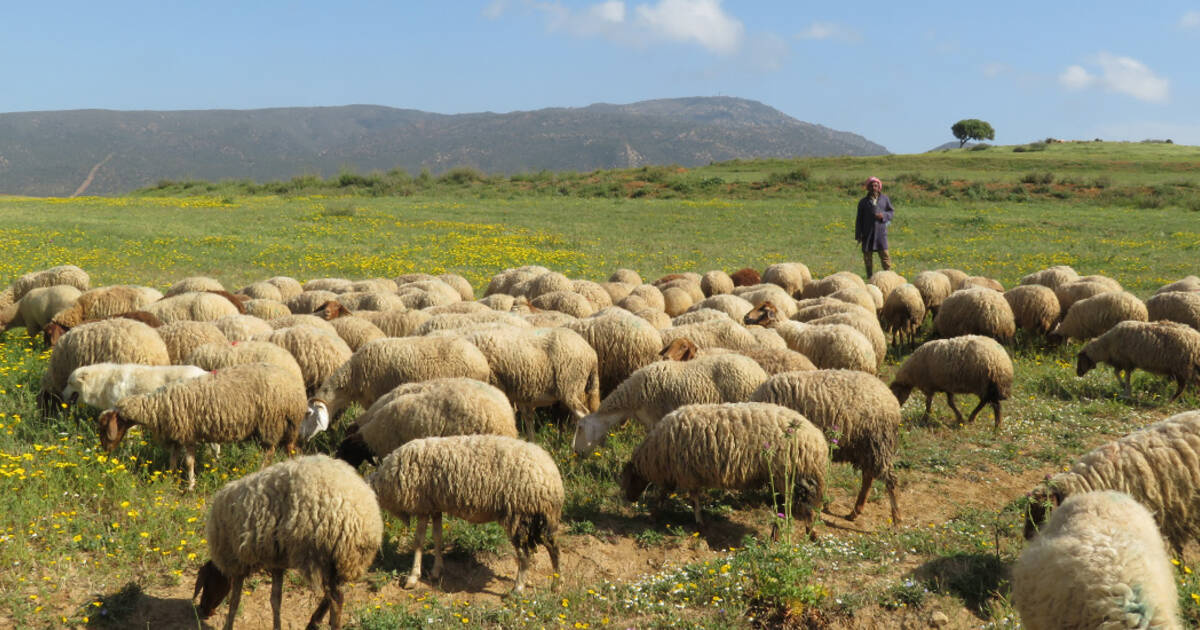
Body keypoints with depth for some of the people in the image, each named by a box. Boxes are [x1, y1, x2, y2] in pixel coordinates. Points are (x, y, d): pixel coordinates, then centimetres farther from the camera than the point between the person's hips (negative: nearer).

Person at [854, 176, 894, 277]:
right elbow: (859, 219, 7)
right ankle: (870, 276, 12)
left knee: (884, 254, -8)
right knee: (867, 255, 3)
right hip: (867, 233, 1)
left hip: (881, 232, -1)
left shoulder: (885, 199, 7)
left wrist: (884, 215, -9)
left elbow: (892, 212, 13)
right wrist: (858, 235, 3)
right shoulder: (863, 202, 6)